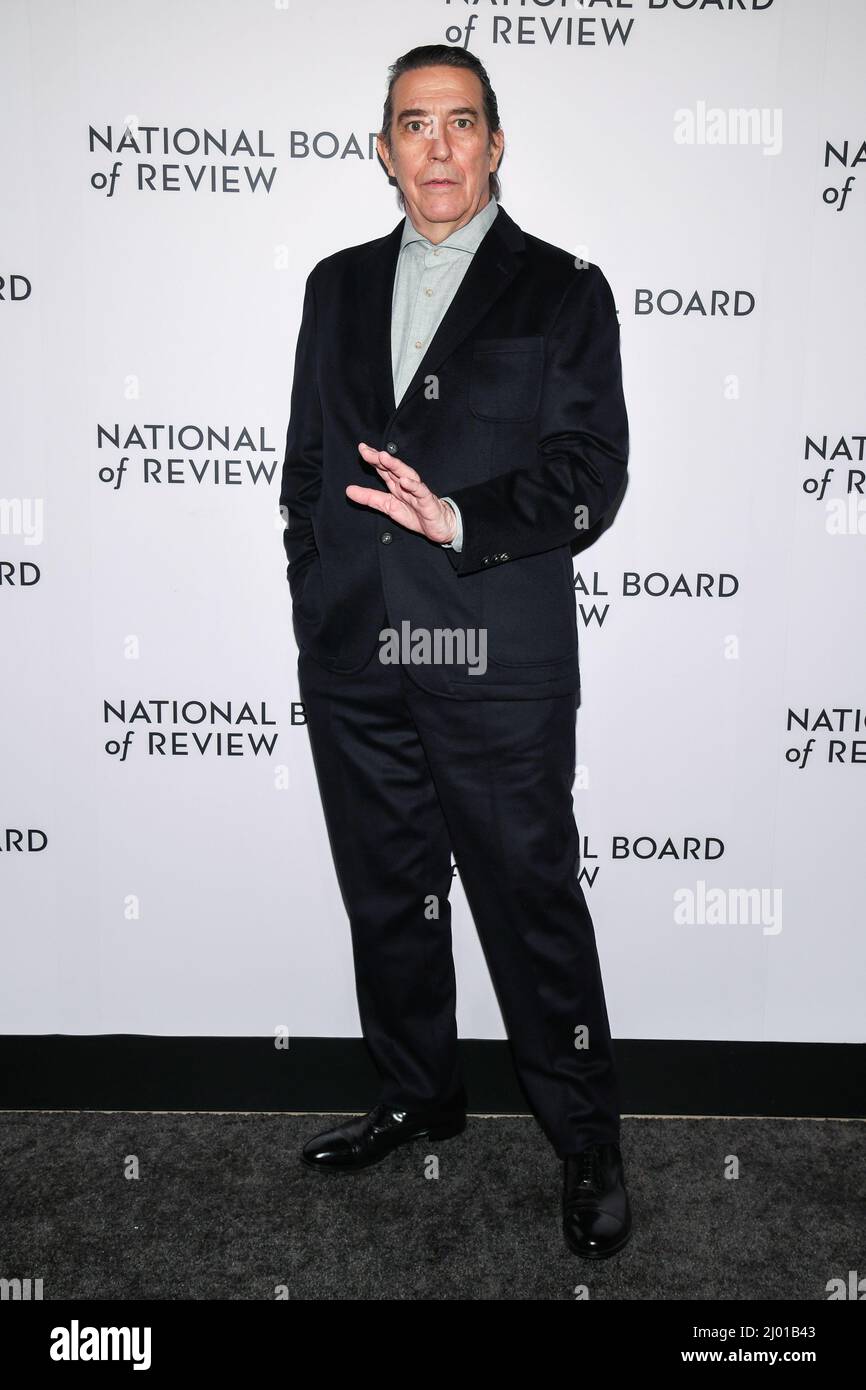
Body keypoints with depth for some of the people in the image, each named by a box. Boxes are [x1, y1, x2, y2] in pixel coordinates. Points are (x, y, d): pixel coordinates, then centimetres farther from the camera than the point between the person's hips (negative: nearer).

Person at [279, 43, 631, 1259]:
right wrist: (317, 602, 7)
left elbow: (590, 473, -4)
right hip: (352, 659, 5)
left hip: (497, 663, -4)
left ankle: (587, 1144, 21)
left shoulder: (563, 291, 4)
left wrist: (462, 520, -19)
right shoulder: (338, 287, 16)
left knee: (533, 902, 2)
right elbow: (306, 462, 16)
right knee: (387, 895, 16)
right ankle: (419, 1096, 37)